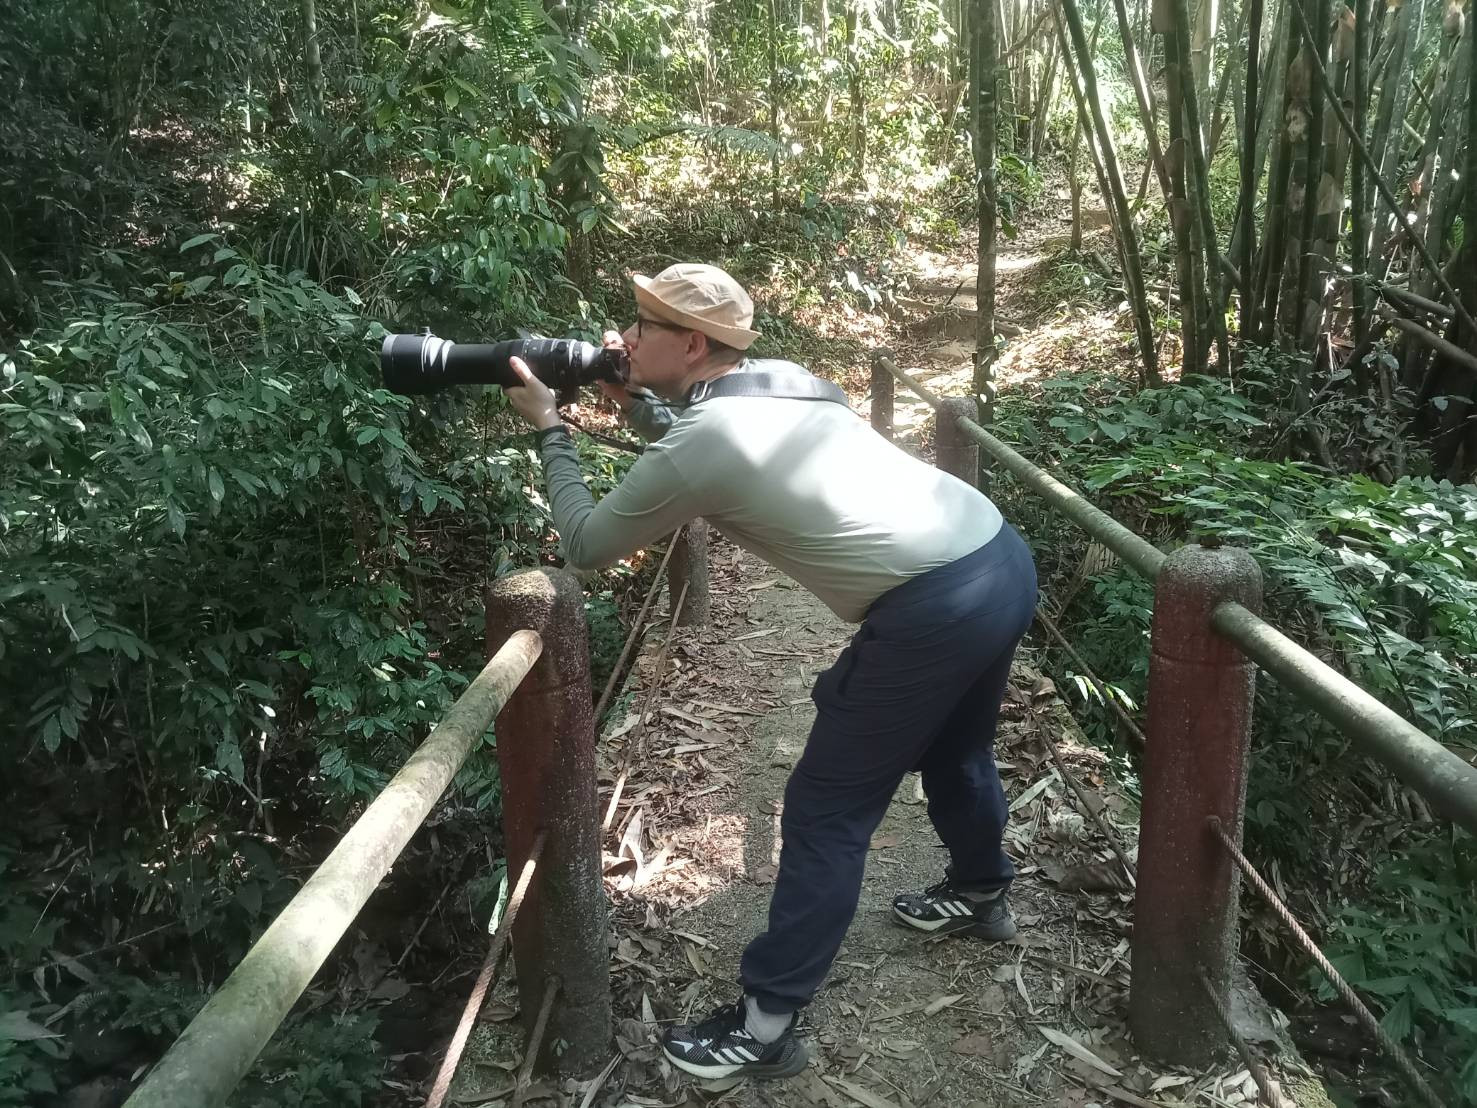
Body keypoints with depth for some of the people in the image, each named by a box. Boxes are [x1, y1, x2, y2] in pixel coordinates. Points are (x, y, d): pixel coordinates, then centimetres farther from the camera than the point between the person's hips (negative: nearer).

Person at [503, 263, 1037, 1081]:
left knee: (827, 812, 3)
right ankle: (981, 894, 57)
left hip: (933, 610, -9)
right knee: (954, 750, 32)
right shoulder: (778, 380, 12)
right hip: (1002, 559, 9)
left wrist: (550, 431, 13)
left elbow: (587, 544, 3)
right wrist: (632, 405, 19)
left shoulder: (696, 447, -12)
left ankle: (763, 1027, 15)